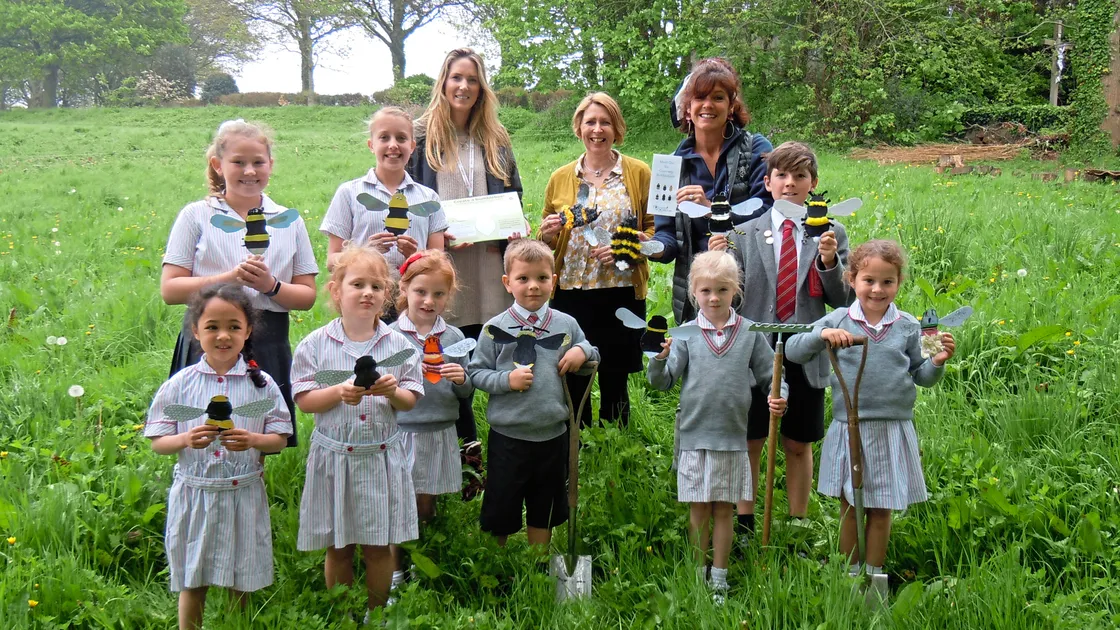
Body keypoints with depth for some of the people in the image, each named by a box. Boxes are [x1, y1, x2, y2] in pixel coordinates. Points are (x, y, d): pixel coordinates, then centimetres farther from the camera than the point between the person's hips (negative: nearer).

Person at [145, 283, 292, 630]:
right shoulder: (179, 384, -2)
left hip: (243, 494, 0)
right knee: (192, 583, 9)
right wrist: (186, 439, -20)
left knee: (241, 583, 10)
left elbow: (280, 439, -1)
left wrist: (252, 440, -21)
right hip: (193, 493, 0)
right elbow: (157, 442, 0)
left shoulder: (261, 383, -2)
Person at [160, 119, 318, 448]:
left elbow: (307, 295, 8)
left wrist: (271, 285, -12)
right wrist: (230, 278, -16)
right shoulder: (196, 216, 4)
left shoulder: (289, 221, 10)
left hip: (269, 348, 2)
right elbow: (170, 289, -4)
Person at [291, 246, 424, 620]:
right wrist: (339, 392, -21)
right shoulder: (315, 344, -2)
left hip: (381, 456, 1)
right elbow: (304, 400, -5)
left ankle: (376, 613, 26)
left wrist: (393, 391, -19)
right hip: (334, 456, 0)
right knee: (338, 548, 9)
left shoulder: (398, 344, 1)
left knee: (379, 547, 8)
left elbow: (411, 402, 2)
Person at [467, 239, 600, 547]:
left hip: (552, 435, 3)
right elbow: (476, 372, -3)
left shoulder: (567, 325, 2)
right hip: (507, 436, -3)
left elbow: (590, 364, 13)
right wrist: (507, 379, -18)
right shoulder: (495, 329, -6)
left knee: (544, 510, 17)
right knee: (500, 511, 8)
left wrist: (583, 351, -9)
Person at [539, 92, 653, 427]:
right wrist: (547, 233, -6)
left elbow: (656, 227, 4)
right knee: (572, 381, 1)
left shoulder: (638, 172, 4)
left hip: (622, 291, -1)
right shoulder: (560, 178, 9)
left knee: (614, 383, 5)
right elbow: (547, 241, 17)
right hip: (571, 291, 1)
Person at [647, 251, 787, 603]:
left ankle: (719, 578, 20)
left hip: (732, 436, 1)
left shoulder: (750, 333, 2)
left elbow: (771, 376, 9)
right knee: (699, 510, 9)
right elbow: (662, 382, -2)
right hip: (694, 435, 0)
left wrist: (778, 398, -11)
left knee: (724, 510, 9)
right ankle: (698, 573, 22)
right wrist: (660, 359, -21)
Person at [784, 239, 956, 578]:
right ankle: (849, 574, 26)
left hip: (893, 431, 1)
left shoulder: (909, 326, 2)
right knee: (849, 508, 10)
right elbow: (793, 351, -6)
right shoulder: (837, 321, -2)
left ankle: (874, 574, 25)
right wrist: (821, 335, -22)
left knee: (881, 509, 10)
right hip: (848, 430, 0)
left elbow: (921, 377, 8)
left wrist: (937, 362, -12)